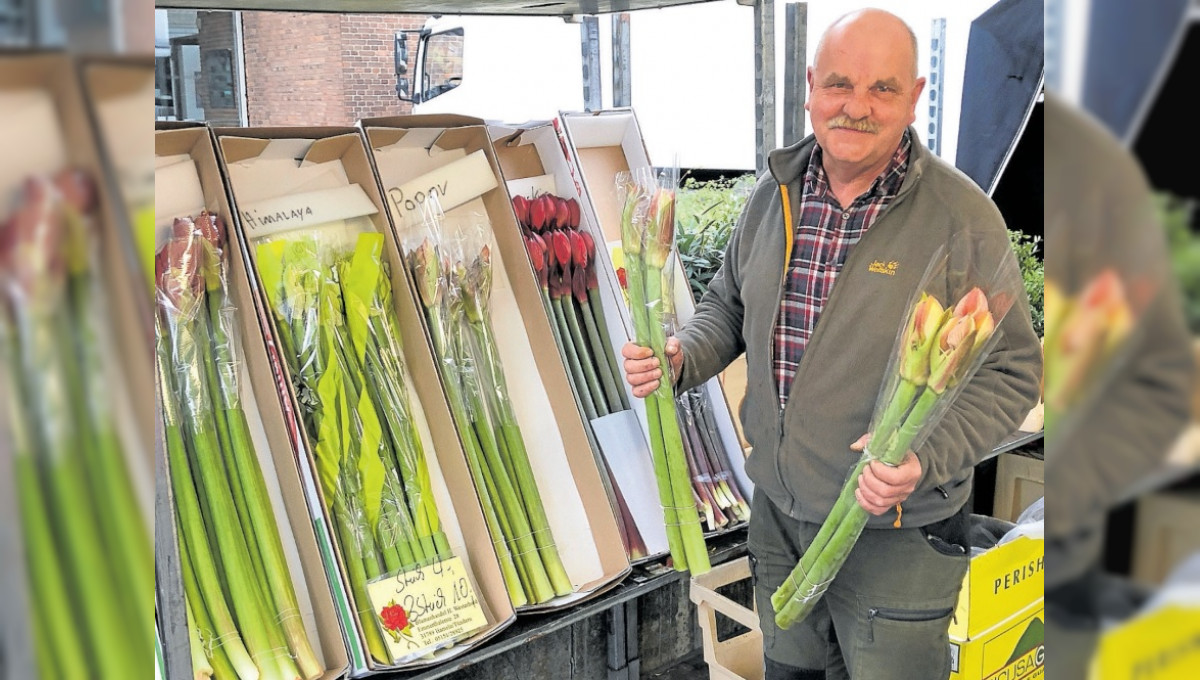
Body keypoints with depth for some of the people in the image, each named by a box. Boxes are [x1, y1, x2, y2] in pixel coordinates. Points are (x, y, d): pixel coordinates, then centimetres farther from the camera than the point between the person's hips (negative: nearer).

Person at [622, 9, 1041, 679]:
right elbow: (729, 305, 13)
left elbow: (1011, 371, -13)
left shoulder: (960, 213, -16)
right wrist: (680, 358, -8)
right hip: (777, 512, 5)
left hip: (896, 537, -4)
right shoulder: (775, 193, 0)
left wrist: (926, 455, -28)